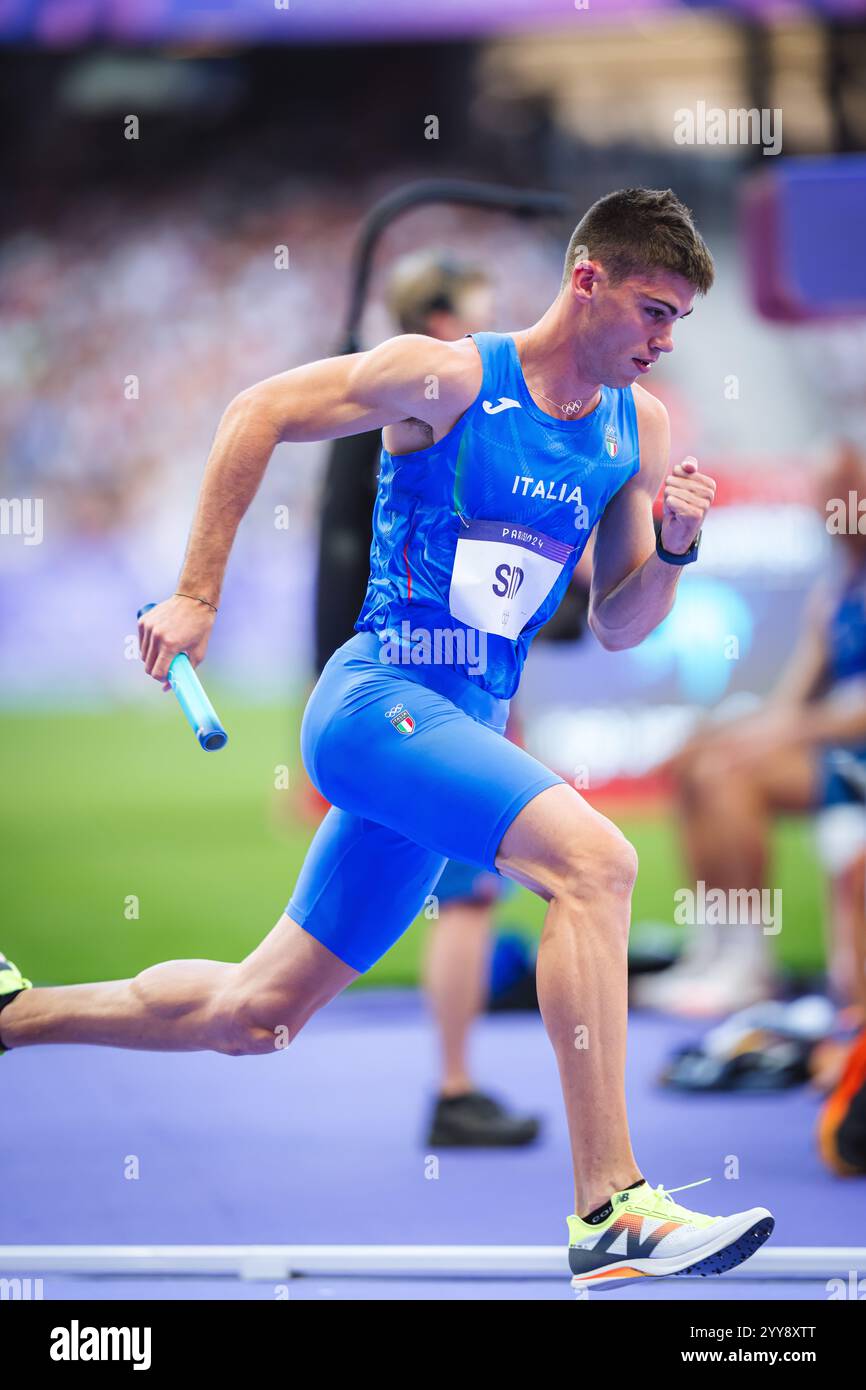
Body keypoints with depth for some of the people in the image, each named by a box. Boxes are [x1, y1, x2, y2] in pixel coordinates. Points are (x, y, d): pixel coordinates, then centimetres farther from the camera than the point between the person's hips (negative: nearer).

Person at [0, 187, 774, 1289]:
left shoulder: (637, 428, 10)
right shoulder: (447, 377, -9)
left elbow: (616, 628, 16)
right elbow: (258, 413, -3)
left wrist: (673, 548, -5)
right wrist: (196, 595, -5)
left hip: (462, 734, 8)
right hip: (379, 697, -8)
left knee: (254, 1014, 12)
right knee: (592, 857, -30)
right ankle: (610, 1212, -32)